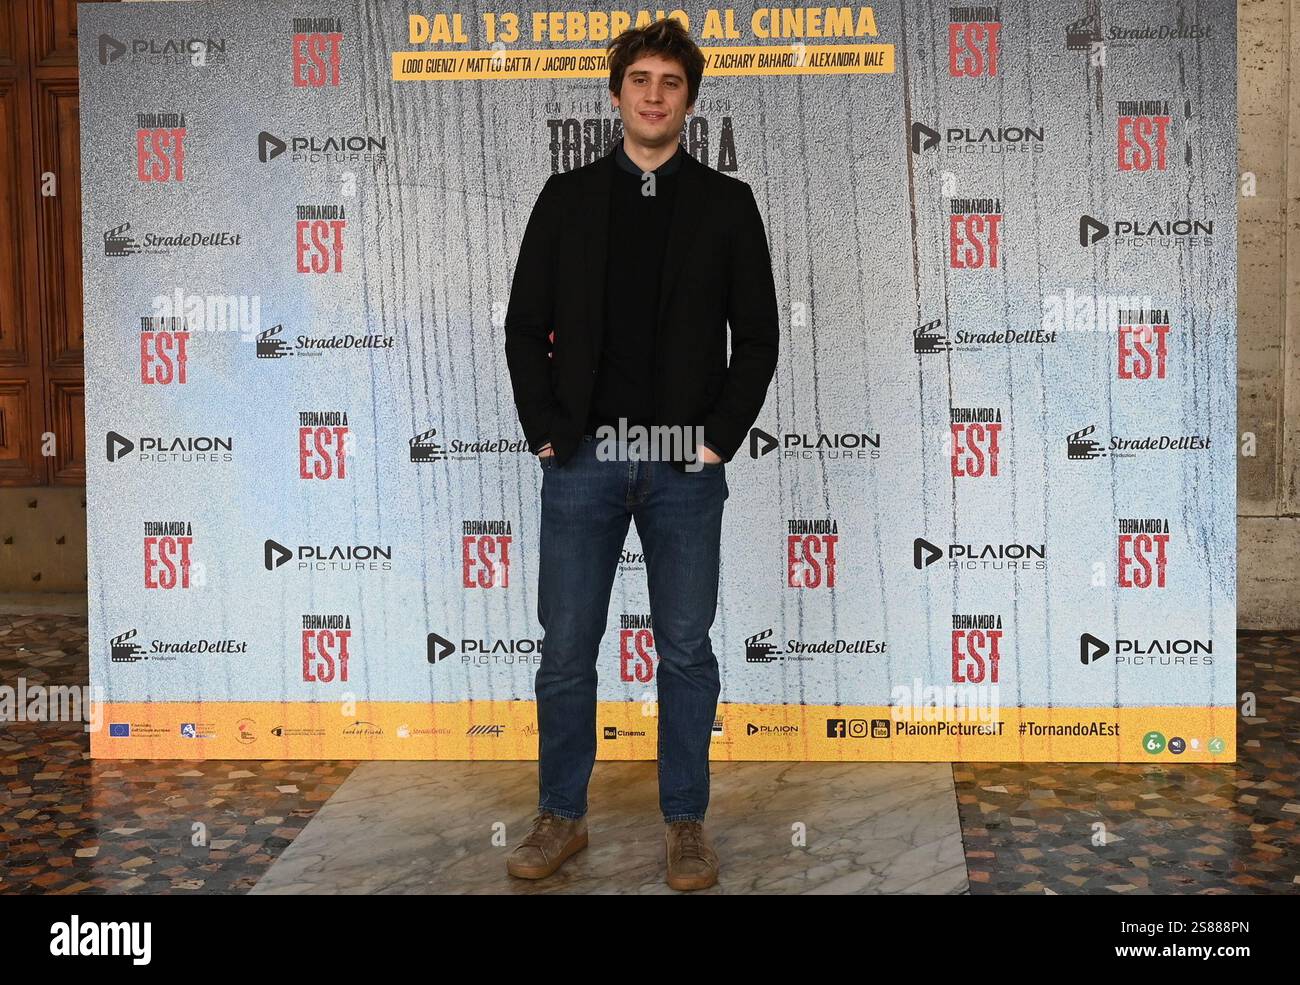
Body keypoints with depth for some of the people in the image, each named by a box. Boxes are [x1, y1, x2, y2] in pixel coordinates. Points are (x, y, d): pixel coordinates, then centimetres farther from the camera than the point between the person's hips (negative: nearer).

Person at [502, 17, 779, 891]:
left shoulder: (726, 203, 5)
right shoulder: (568, 198, 7)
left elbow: (757, 337, 4)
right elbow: (526, 328, 6)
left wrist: (720, 439, -5)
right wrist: (546, 434, -3)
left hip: (686, 464, 0)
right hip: (582, 459, 1)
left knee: (686, 652, 7)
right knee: (567, 650, 6)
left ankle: (686, 824, 21)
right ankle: (562, 817, 22)